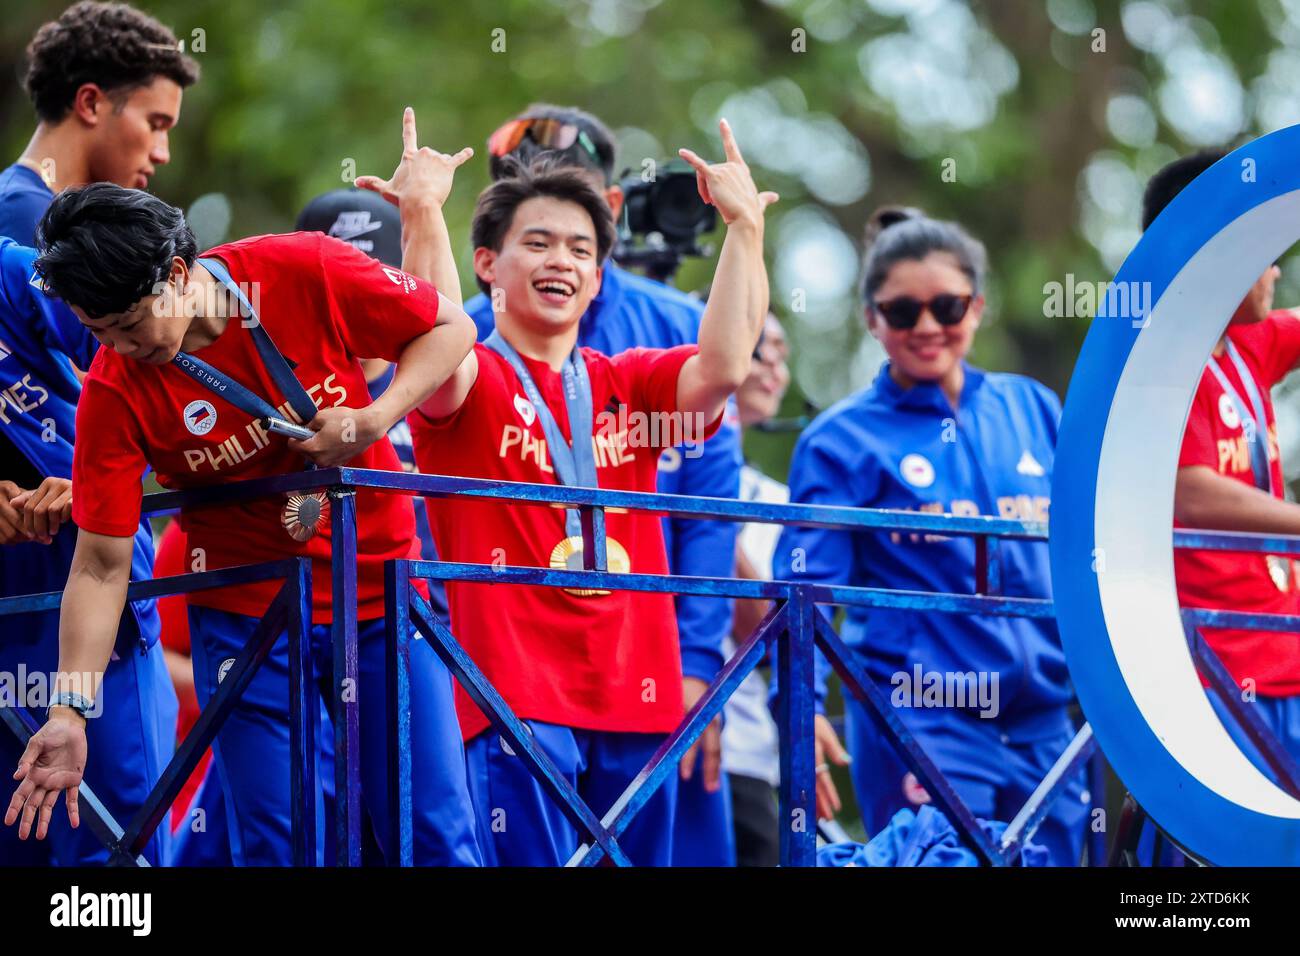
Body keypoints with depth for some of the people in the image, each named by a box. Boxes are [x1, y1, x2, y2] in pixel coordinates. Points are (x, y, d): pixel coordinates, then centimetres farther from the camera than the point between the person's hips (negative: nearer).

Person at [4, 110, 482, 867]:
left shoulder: (306, 272, -16)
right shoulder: (116, 391, -15)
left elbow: (450, 328, -4)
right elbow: (101, 563, -12)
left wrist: (375, 419, -19)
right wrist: (71, 710, -19)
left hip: (382, 587, 1)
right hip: (246, 615, -1)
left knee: (439, 835, 0)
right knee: (271, 843, -4)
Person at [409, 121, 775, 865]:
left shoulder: (629, 385, 15)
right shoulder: (471, 384, 3)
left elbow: (723, 367, -4)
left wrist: (745, 229, -9)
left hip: (635, 698, 5)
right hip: (518, 695, -5)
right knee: (533, 858, -12)